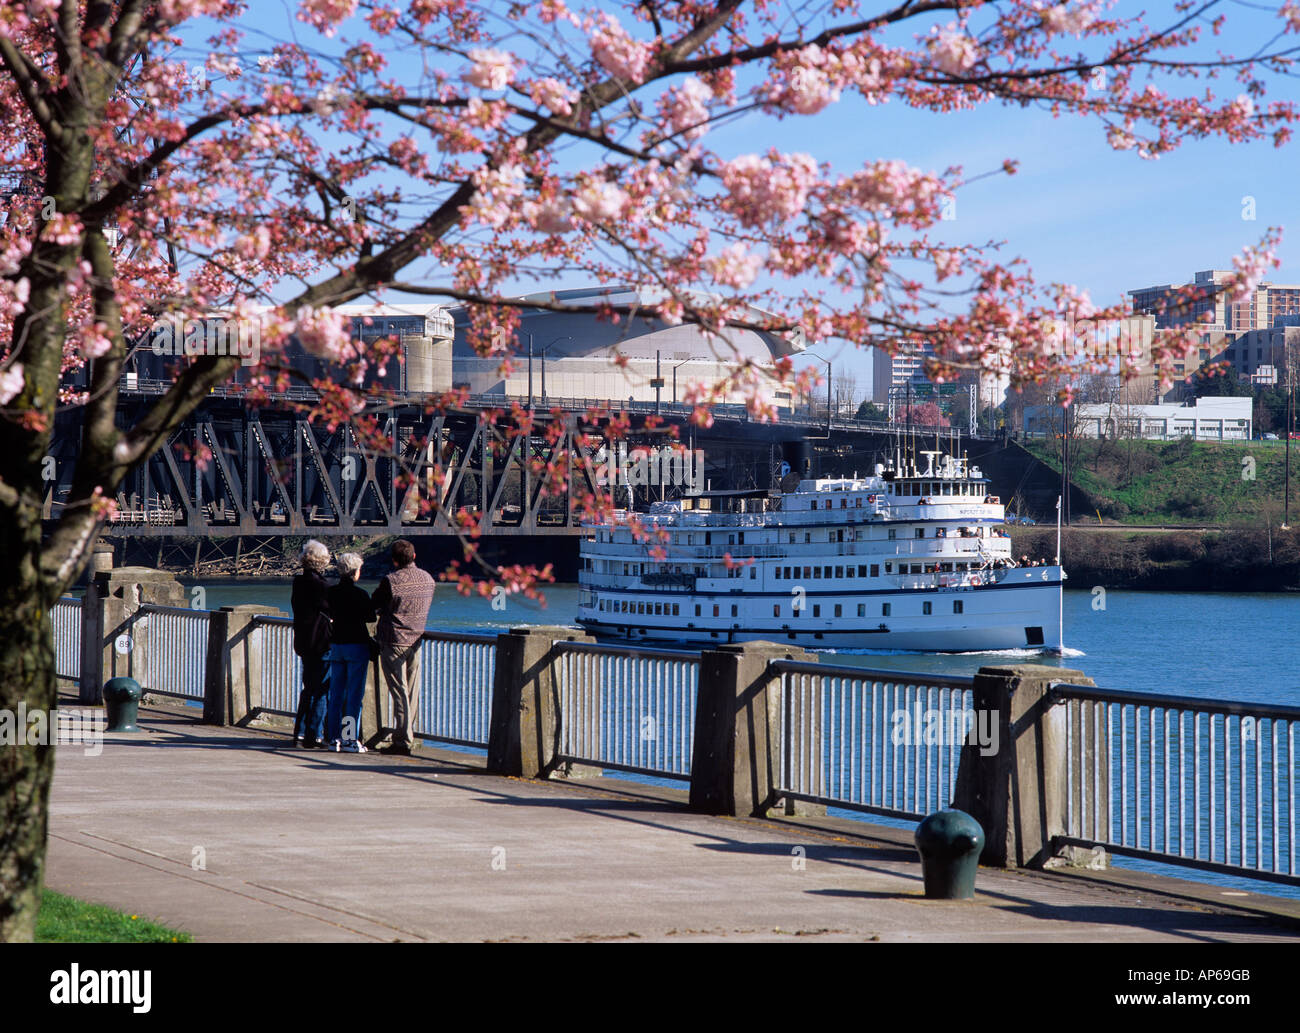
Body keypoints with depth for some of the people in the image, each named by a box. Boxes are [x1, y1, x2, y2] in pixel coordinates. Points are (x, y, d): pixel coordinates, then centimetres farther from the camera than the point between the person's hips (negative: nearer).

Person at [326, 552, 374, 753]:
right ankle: (350, 739, -3)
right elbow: (370, 617, -4)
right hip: (357, 644, -5)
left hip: (336, 645, 5)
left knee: (336, 693, 11)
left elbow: (329, 615, 9)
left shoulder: (331, 592, 1)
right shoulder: (360, 594, -13)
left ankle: (334, 737, 12)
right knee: (355, 694, -1)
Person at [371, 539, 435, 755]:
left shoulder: (391, 581, -14)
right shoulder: (428, 579, 4)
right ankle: (405, 735, 16)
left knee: (399, 692, -5)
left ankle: (402, 741, -7)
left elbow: (373, 606, -1)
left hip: (393, 642, -5)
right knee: (412, 692, 11)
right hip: (416, 640, 5)